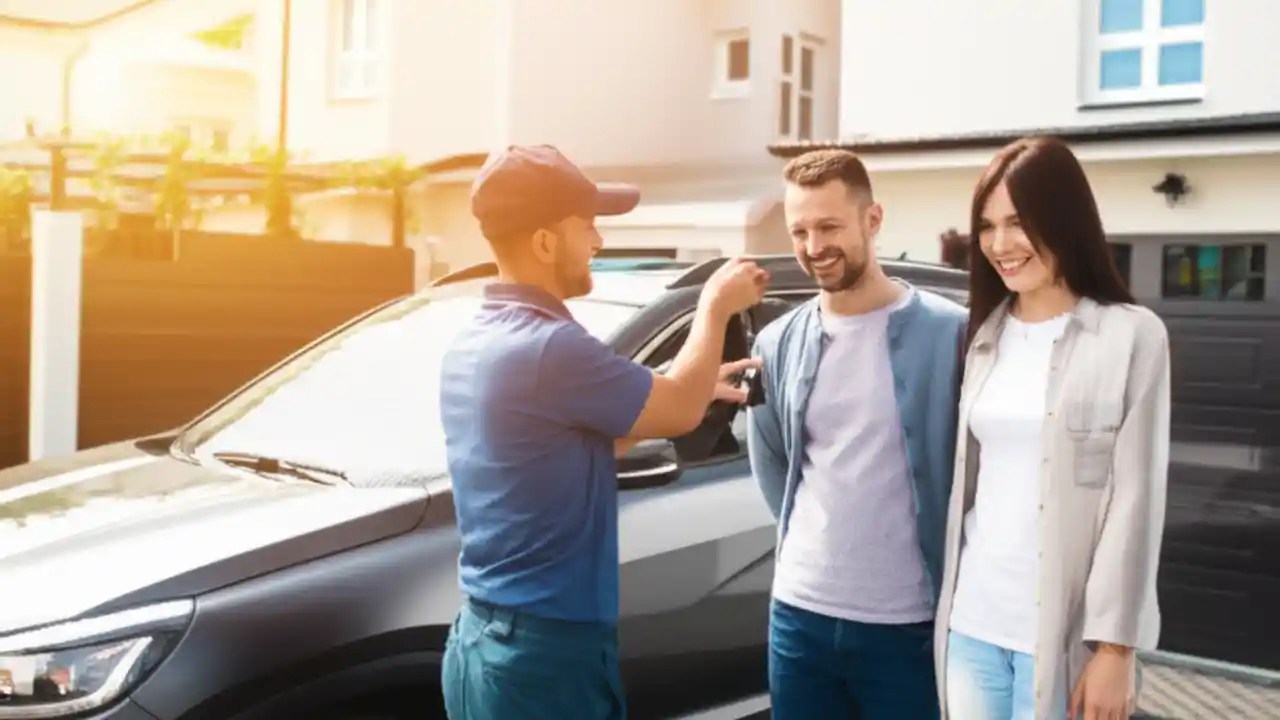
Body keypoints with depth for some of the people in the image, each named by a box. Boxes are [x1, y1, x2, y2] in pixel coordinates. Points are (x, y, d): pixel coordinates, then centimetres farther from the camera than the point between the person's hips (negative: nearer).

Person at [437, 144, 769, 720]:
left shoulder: (471, 346, 8)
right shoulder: (549, 347, -22)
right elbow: (679, 410, -9)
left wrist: (694, 388, 20)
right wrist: (715, 305, 5)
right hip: (545, 654, -9)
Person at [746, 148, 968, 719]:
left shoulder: (950, 333, -9)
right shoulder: (778, 344, 5)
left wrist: (958, 589, -2)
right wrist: (816, 541, 12)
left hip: (910, 622, -4)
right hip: (800, 614, 4)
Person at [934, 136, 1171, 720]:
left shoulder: (1133, 335, -6)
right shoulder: (985, 334, 9)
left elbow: (1135, 499, -8)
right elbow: (966, 480, 10)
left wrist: (1114, 647, -11)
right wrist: (947, 603, 9)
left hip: (1065, 630, -4)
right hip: (972, 622, 5)